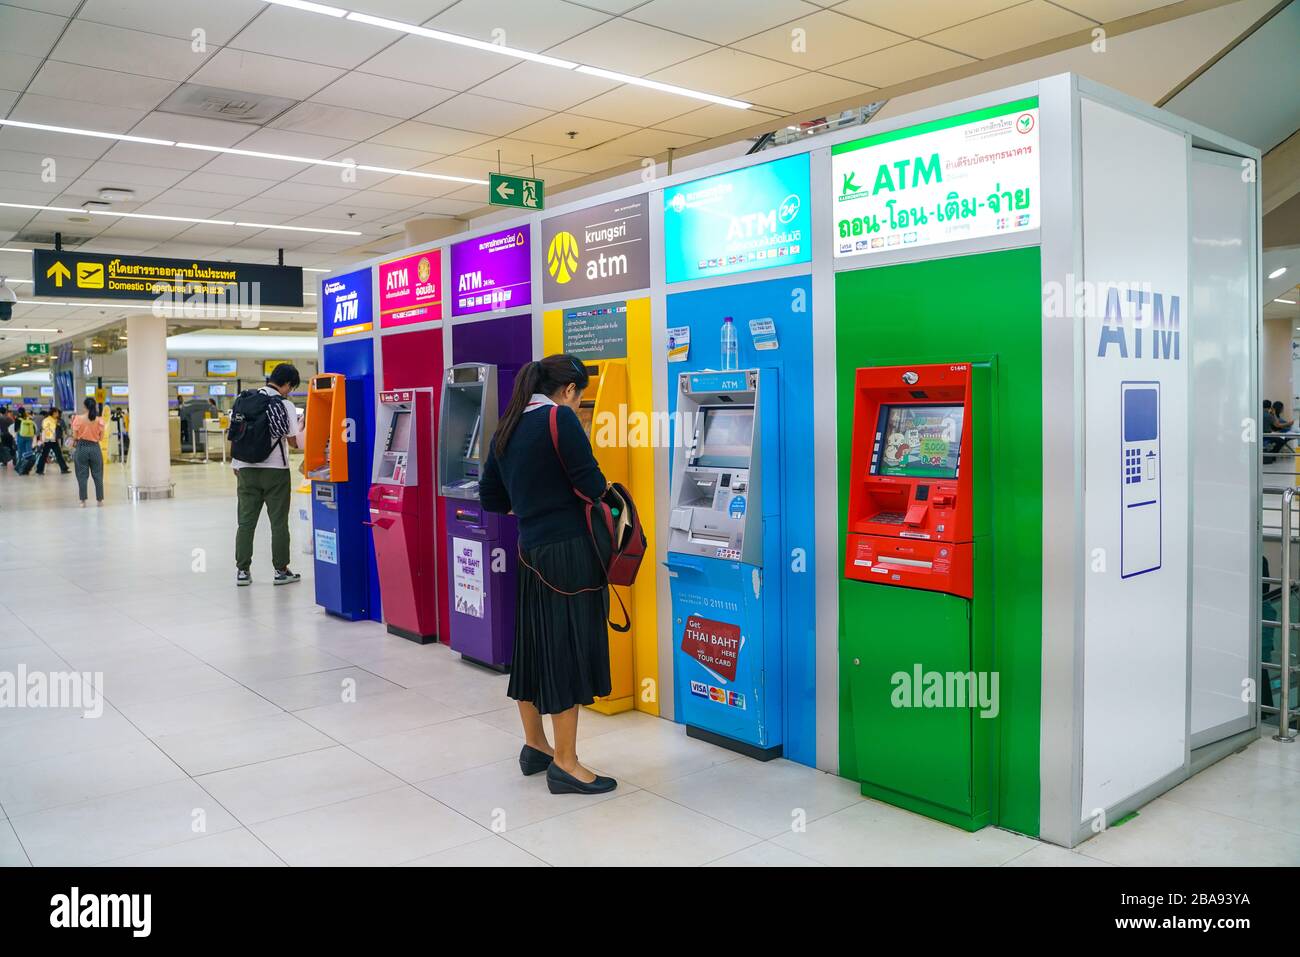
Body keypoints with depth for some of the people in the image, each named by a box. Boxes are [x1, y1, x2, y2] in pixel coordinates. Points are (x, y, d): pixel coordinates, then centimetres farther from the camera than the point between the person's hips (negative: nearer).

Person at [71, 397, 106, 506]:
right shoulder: (99, 420, -4)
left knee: (82, 475, 4)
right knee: (97, 475, 9)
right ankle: (99, 500, 12)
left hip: (82, 448, -1)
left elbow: (75, 436, -3)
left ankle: (83, 501, 3)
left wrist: (73, 423, 8)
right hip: (95, 448, 1)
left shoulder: (78, 419, -7)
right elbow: (101, 437, 0)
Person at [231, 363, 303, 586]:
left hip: (247, 469, 4)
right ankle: (281, 570, 10)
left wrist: (235, 464, 15)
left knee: (246, 521, 9)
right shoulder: (285, 405, -9)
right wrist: (301, 430, 10)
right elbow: (293, 442, -9)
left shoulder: (243, 399, 4)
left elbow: (234, 435, 7)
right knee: (278, 522, 5)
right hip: (275, 470, -4)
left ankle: (242, 570, 11)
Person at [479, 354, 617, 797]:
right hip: (568, 552, -8)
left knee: (533, 644, 15)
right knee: (569, 649, -1)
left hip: (530, 552, 8)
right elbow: (591, 485, -15)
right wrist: (607, 488, 6)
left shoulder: (508, 428, 12)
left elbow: (491, 498, 15)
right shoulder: (560, 418, -11)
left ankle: (535, 747, 29)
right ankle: (565, 765, 6)